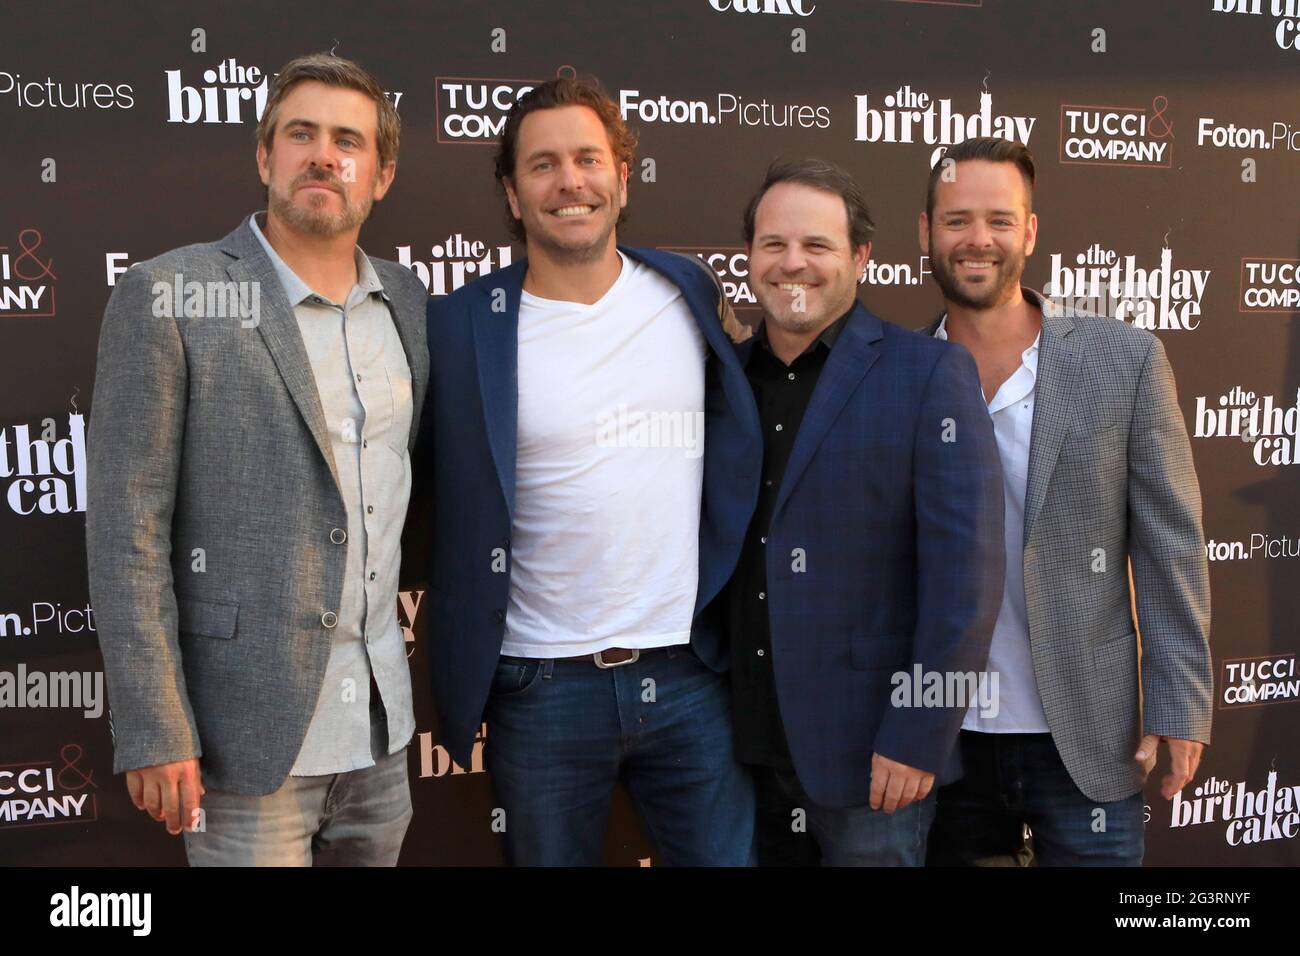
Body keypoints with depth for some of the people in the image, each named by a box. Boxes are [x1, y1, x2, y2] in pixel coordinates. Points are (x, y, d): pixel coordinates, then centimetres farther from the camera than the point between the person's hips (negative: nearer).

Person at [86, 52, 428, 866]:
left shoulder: (407, 300, 6)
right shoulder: (168, 297, -9)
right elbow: (127, 528, -10)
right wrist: (155, 733, -13)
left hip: (383, 734, 5)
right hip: (249, 736, -5)